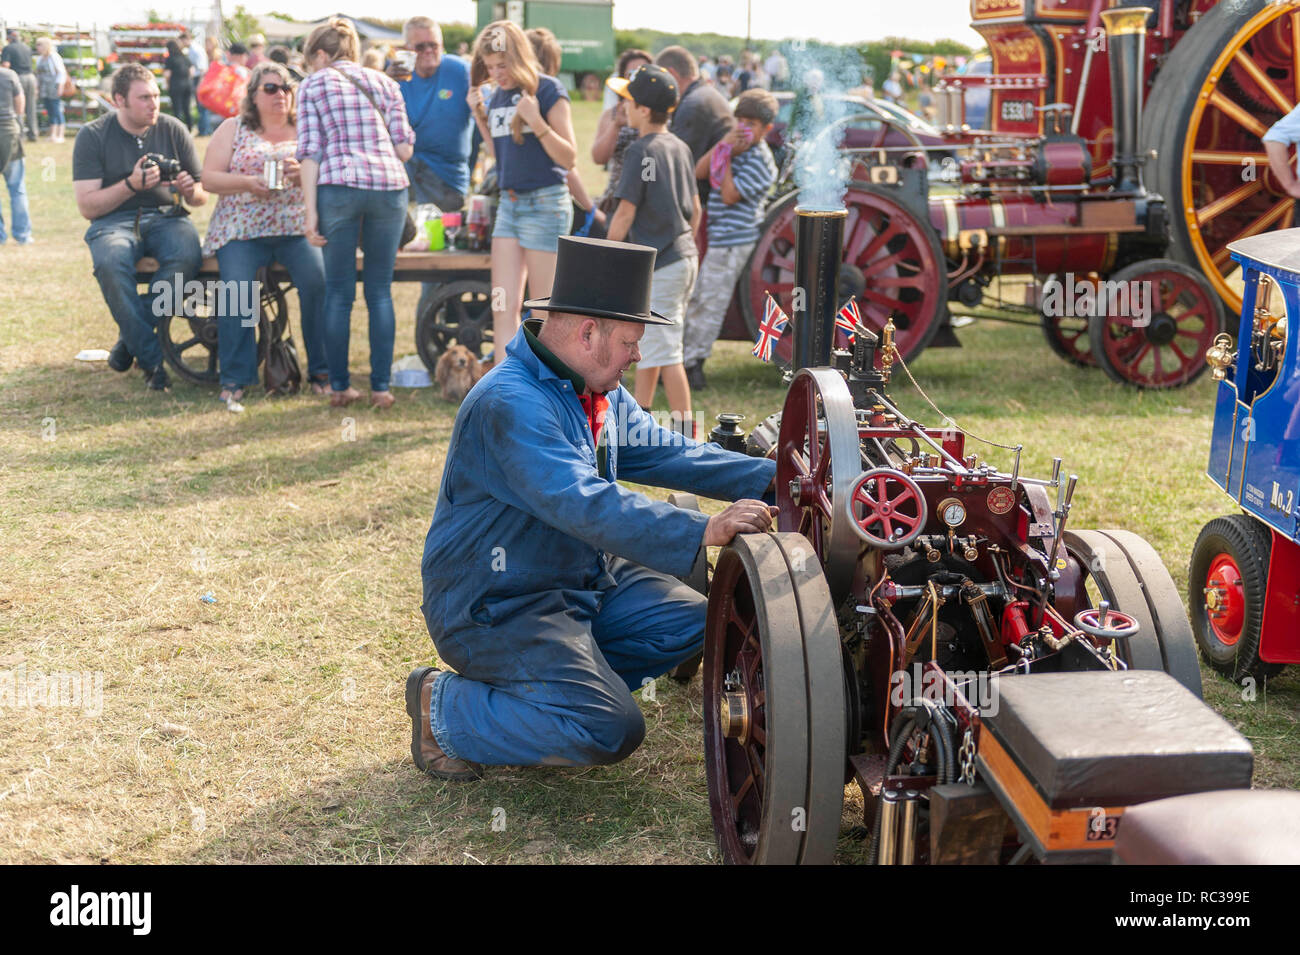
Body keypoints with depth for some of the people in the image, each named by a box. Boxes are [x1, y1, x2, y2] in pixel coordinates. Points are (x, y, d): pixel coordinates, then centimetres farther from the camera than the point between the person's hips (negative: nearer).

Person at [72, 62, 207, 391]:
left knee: (187, 256, -34)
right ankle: (151, 358, -25)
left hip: (166, 216, 2)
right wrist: (131, 185, -20)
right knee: (111, 263, -37)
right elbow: (87, 206, -6)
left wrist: (190, 191, -14)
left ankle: (131, 339, -16)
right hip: (114, 220, -2)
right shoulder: (93, 136, 0)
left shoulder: (172, 130, 5)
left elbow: (202, 196, 10)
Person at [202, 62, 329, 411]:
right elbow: (209, 177, 4)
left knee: (318, 280, -27)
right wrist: (248, 182, -13)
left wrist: (302, 174, -13)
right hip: (242, 229, -1)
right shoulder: (233, 129, 13)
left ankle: (321, 372, -17)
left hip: (297, 228, 1)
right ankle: (234, 380, -23)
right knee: (237, 285, -28)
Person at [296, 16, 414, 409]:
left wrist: (311, 211, -2)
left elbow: (310, 150, 0)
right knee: (380, 291, 9)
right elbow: (404, 148, 10)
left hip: (339, 187, -2)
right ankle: (380, 387, 7)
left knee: (338, 291, 7)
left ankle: (339, 387, 10)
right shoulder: (383, 81, 18)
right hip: (389, 185, 2)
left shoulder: (313, 85, 10)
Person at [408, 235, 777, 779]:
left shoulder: (601, 393, 7)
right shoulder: (510, 404, -27)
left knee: (691, 622, 4)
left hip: (581, 581, 10)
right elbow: (587, 505, -38)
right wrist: (701, 534, -45)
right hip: (493, 607, -10)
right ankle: (445, 708, -3)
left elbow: (660, 451, 12)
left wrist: (768, 478, 2)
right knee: (610, 730, -22)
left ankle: (552, 681, 9)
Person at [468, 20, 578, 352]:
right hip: (508, 203, 7)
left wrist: (535, 121, -23)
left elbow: (569, 157, -11)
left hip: (544, 203, -7)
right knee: (503, 308, 1)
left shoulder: (547, 90, -9)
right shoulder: (497, 96, 11)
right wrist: (480, 116, 7)